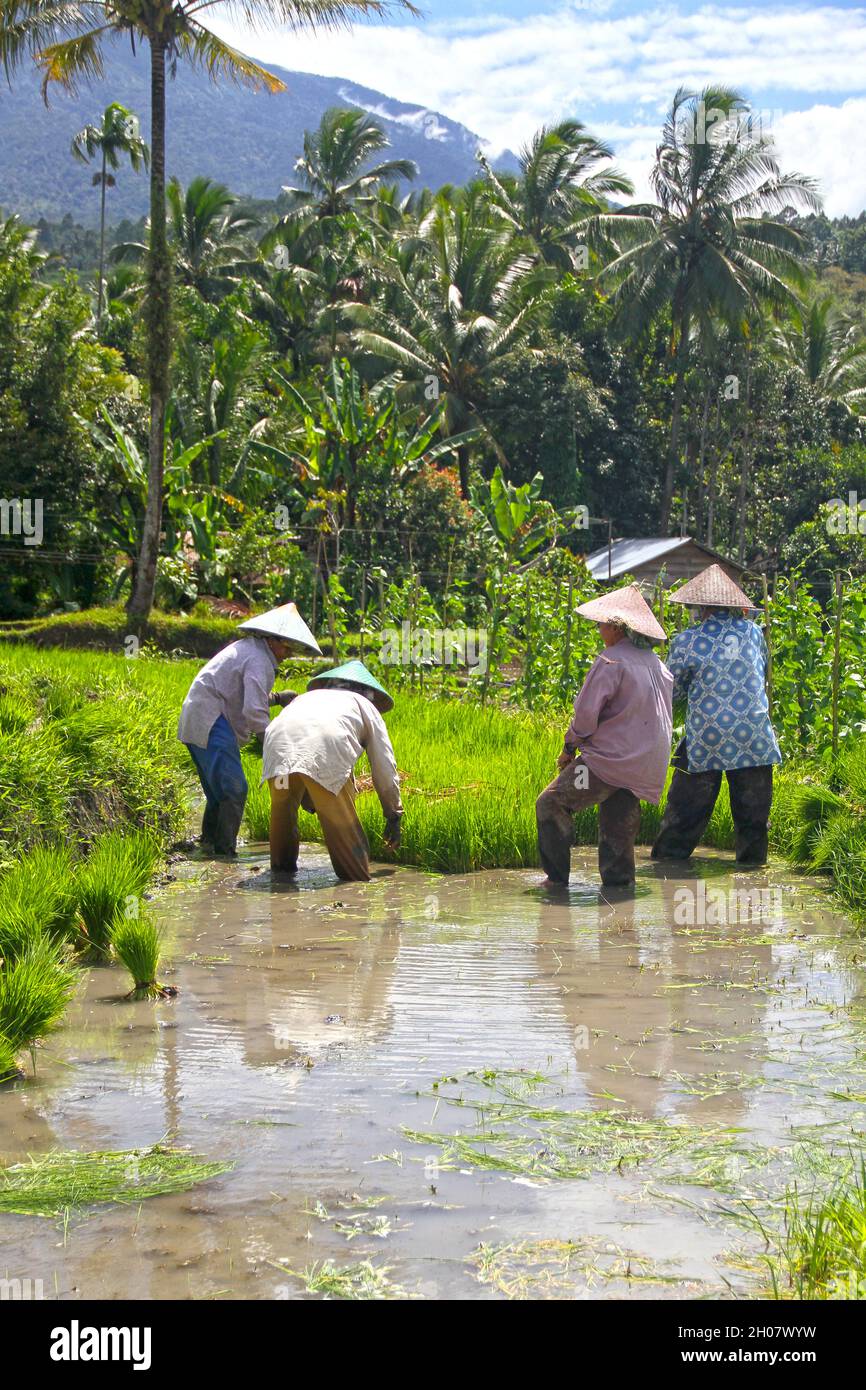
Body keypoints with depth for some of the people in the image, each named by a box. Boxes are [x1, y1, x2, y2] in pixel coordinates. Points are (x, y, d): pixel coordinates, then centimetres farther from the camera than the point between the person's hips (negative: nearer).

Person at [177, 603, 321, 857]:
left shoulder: (246, 648, 18)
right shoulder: (259, 661, -14)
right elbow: (253, 711, -23)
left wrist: (276, 698, 16)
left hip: (196, 723, 11)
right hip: (211, 724, -11)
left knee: (219, 789, 17)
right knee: (234, 789, -12)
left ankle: (210, 843, 20)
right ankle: (224, 850, -13)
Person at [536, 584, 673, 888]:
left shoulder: (612, 661, -12)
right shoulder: (657, 664, 15)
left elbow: (587, 711, -16)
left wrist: (570, 747, -1)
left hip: (610, 760, -8)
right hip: (645, 769, 8)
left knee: (551, 804, -2)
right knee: (618, 832, 13)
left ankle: (557, 879, -5)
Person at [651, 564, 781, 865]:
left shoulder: (686, 642, -6)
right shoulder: (753, 632, 3)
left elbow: (673, 691, 4)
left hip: (706, 739, -2)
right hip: (754, 738, 2)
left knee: (686, 809, 8)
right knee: (752, 809, 10)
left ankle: (668, 855, 15)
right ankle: (752, 859, 14)